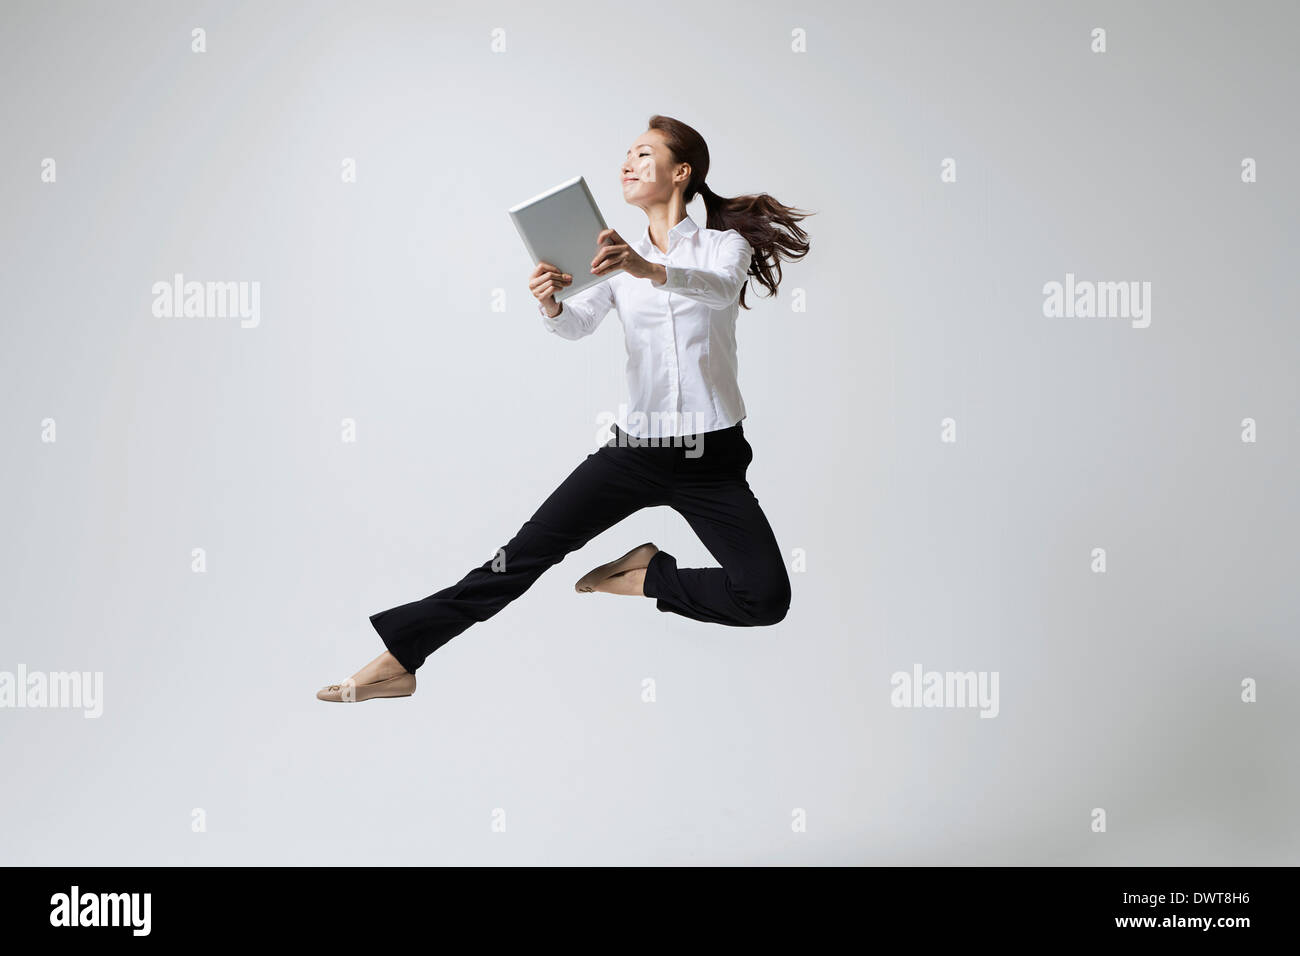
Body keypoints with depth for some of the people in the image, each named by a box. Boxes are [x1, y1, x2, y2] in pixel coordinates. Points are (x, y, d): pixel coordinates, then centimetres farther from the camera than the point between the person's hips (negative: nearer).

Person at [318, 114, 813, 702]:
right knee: (530, 550, -12)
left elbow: (720, 289, -23)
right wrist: (551, 305, -31)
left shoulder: (725, 244, 2)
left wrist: (649, 270, -43)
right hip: (635, 449, 2)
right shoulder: (618, 260, 12)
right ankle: (399, 658, -12)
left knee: (766, 598, -17)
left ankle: (645, 577, 4)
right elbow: (579, 326, -6)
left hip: (712, 459, -2)